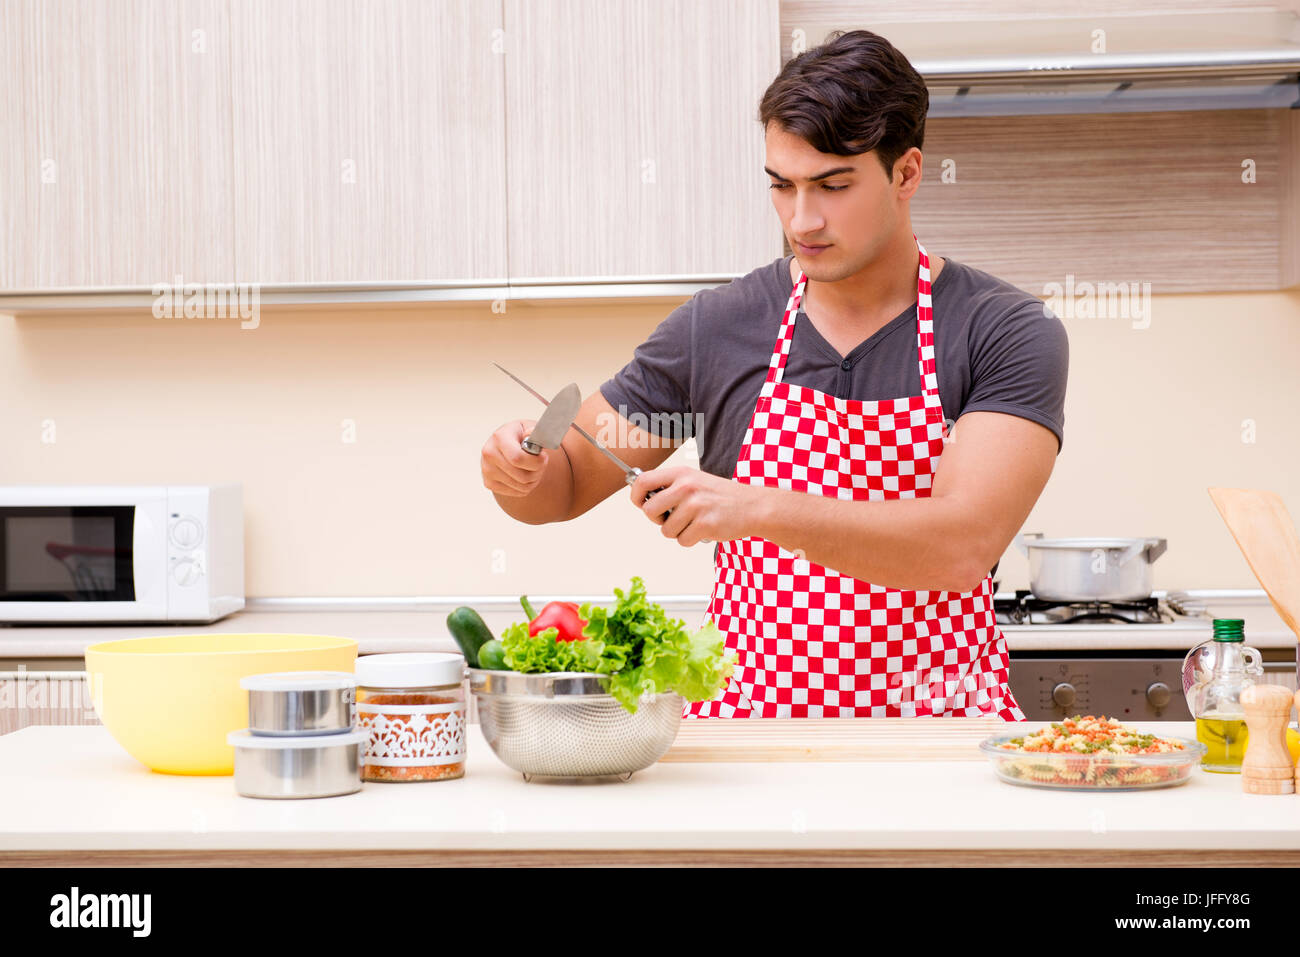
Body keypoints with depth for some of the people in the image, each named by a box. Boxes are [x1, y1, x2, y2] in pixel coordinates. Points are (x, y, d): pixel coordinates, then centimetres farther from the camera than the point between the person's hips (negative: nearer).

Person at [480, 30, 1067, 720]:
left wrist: (756, 509, -26)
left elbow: (965, 546, -16)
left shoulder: (1009, 333, -2)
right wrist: (523, 468, -9)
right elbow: (568, 483, 15)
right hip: (748, 714, 2)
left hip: (938, 740, -1)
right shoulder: (717, 328, 6)